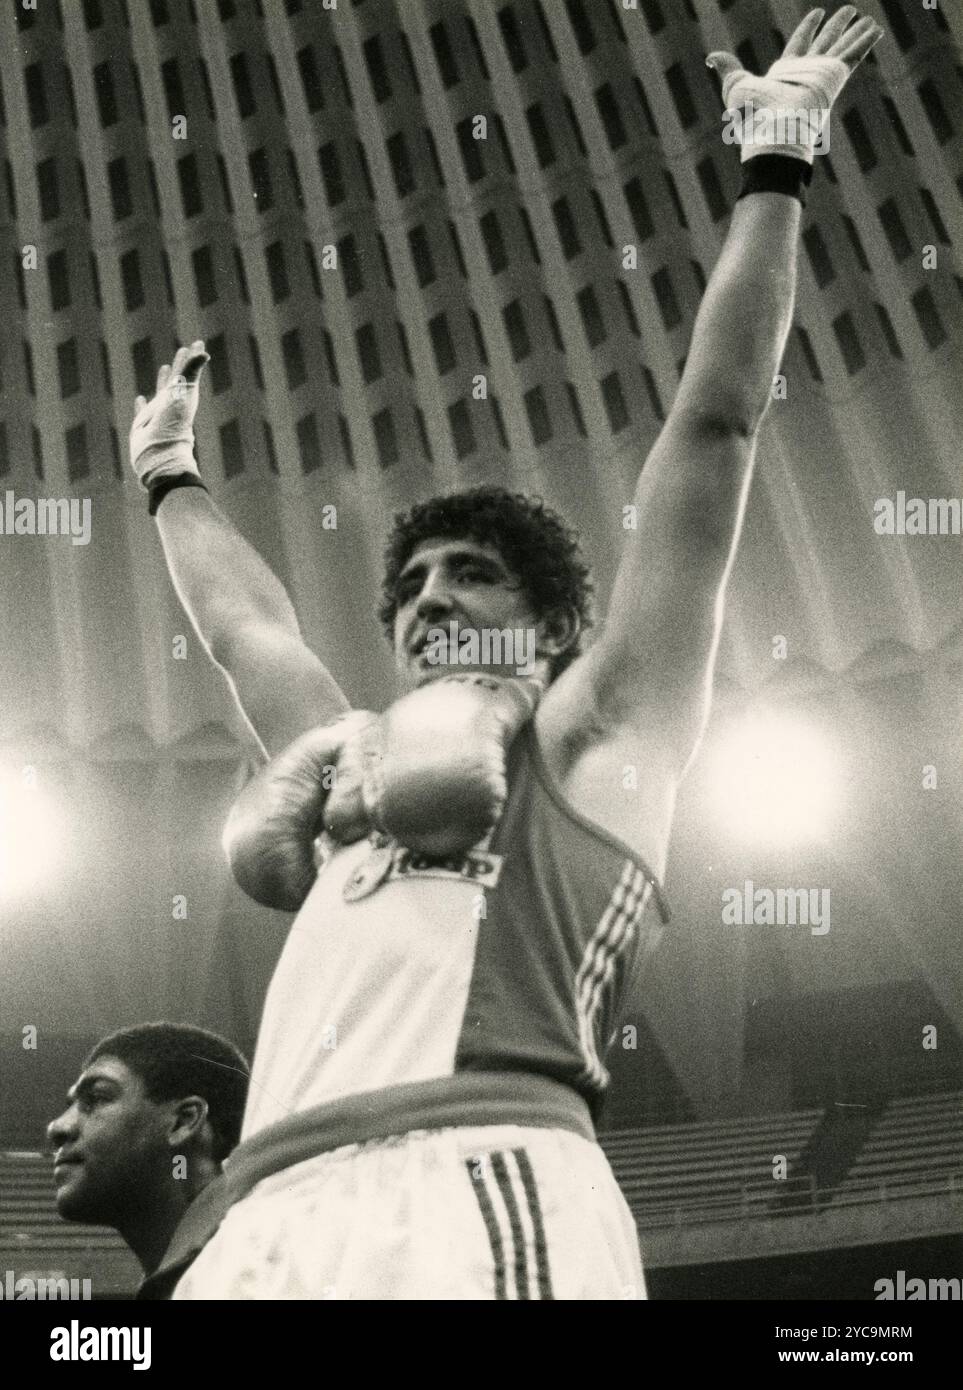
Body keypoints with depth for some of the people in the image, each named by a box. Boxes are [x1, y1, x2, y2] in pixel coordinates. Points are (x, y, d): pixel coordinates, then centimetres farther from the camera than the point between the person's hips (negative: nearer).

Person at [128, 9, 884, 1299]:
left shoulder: (592, 740, 19)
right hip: (271, 1228, 6)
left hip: (484, 1197, -5)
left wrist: (774, 165, 21)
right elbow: (246, 624, 49)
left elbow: (714, 425, 18)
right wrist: (169, 473, 61)